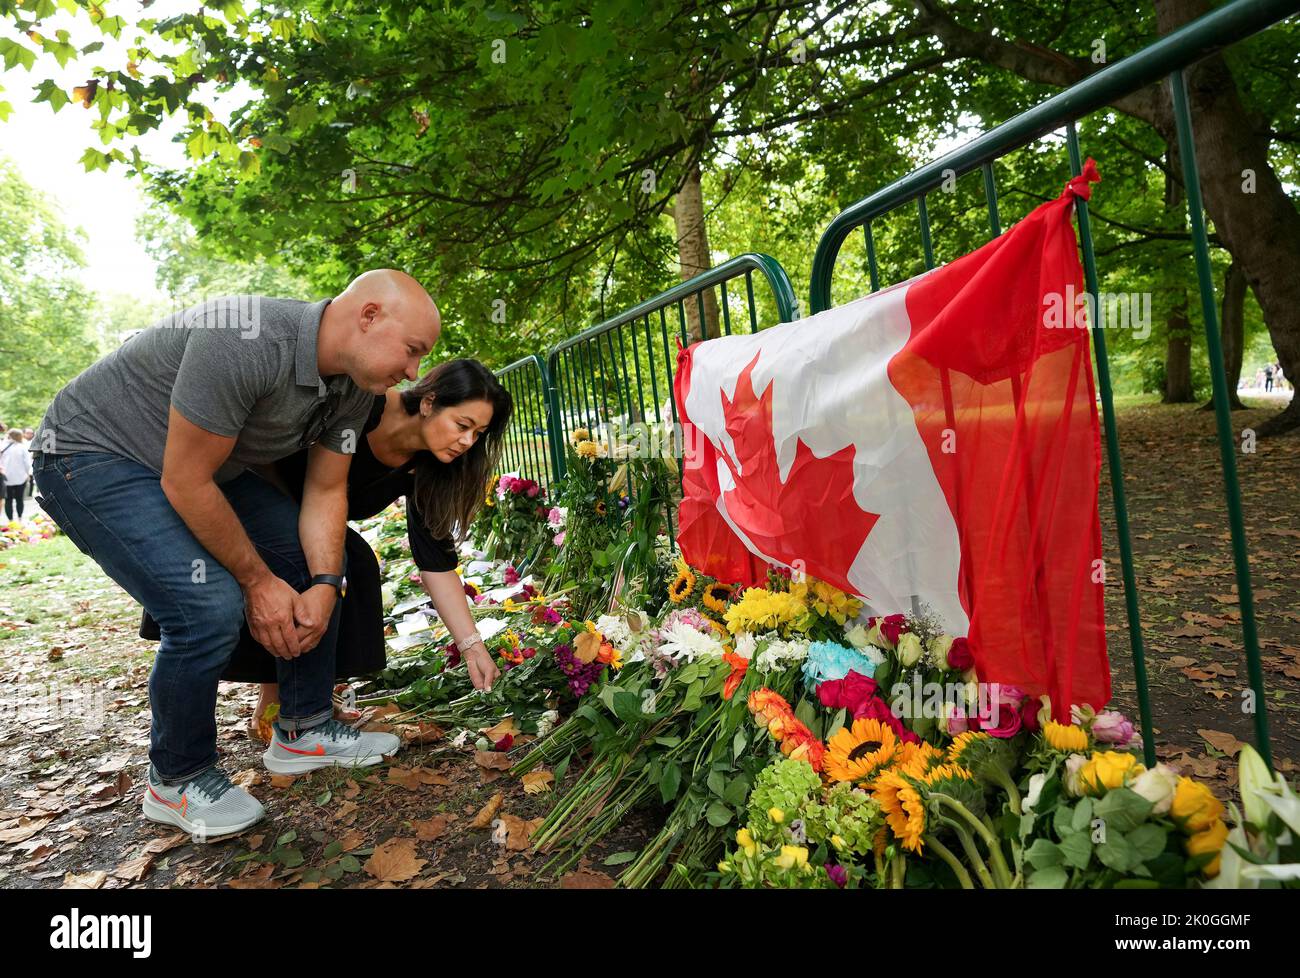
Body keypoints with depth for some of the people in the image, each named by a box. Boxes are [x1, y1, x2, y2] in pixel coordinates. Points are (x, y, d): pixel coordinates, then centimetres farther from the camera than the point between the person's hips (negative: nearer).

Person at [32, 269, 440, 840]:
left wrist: (325, 584, -15)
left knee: (318, 564, 3)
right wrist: (258, 580, -18)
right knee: (211, 608, -24)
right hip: (93, 453, -8)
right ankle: (177, 780, 2)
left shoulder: (353, 385, -8)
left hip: (209, 466, 9)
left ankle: (303, 732, 17)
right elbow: (185, 482, -28)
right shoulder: (247, 342, -35)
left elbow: (326, 492, -1)